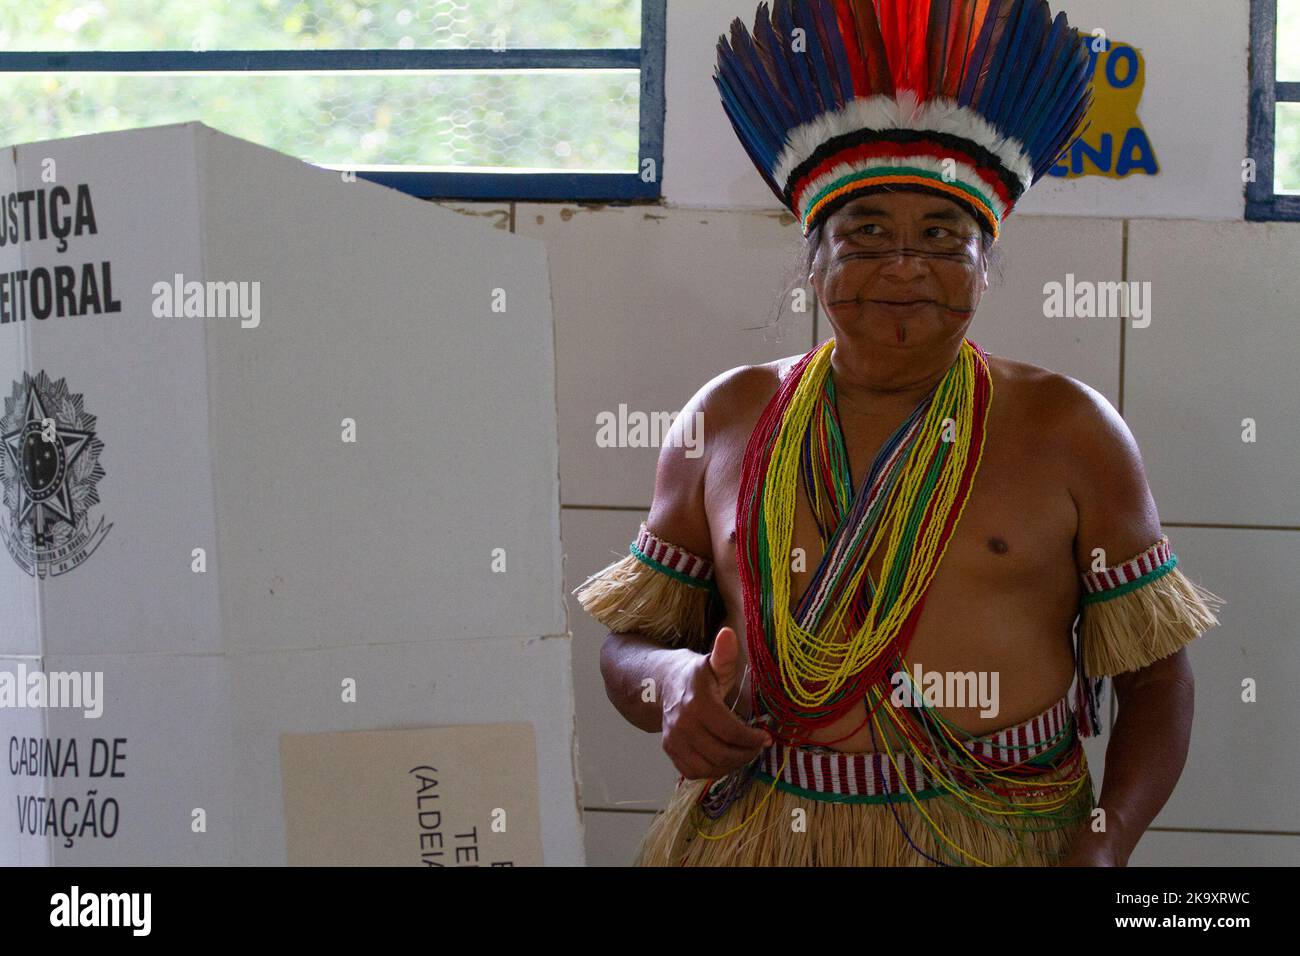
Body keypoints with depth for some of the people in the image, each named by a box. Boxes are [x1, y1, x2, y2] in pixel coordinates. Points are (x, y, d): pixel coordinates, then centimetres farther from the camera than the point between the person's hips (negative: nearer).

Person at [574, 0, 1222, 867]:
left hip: (1004, 843, -2)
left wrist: (1104, 847, -17)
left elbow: (1155, 671, -1)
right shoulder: (728, 421, 5)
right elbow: (629, 639, 9)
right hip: (757, 837, 2)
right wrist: (670, 686, -15)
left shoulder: (1067, 430, -1)